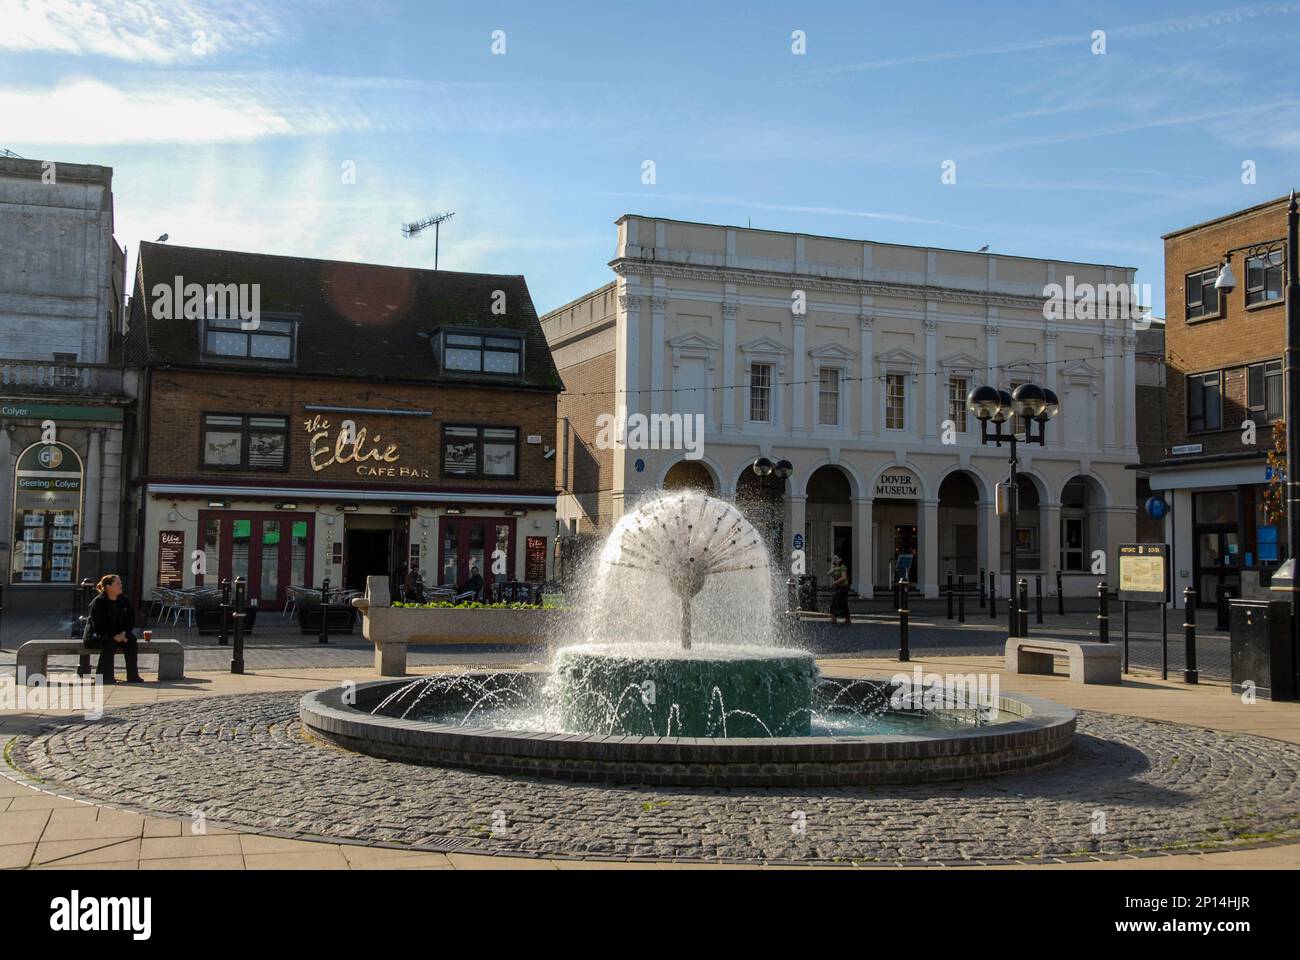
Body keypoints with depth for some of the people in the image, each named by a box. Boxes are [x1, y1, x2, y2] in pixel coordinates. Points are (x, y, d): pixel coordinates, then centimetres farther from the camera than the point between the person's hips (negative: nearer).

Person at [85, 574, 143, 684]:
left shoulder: (123, 600, 2)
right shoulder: (98, 602, -15)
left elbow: (131, 619, 5)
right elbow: (98, 626, -20)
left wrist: (124, 633, -14)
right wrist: (114, 637, -28)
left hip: (118, 634, 5)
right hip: (96, 636, -5)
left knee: (131, 638, -24)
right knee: (110, 642, -36)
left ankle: (133, 675, -25)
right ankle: (104, 676, -31)